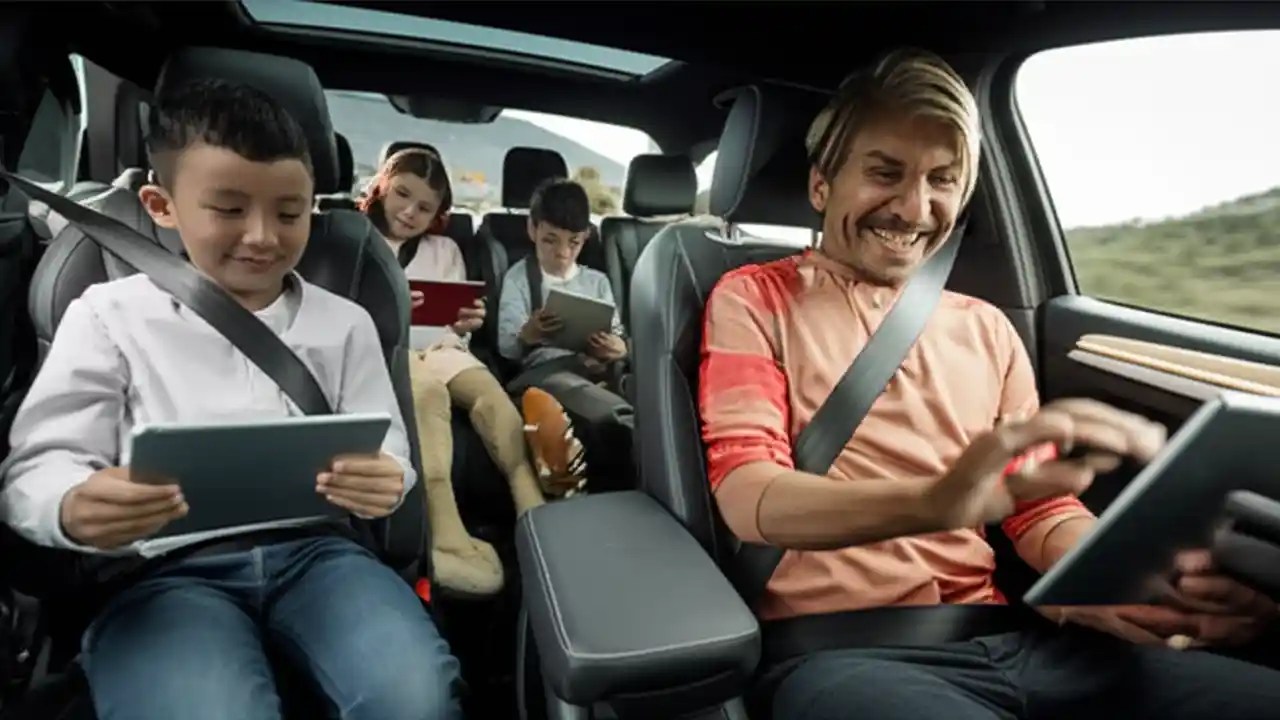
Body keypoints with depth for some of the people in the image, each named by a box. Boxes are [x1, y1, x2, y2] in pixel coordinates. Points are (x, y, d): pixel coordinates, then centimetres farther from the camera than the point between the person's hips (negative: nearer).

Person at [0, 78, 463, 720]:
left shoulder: (344, 322, 12)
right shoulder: (109, 315, 8)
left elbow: (387, 453, 10)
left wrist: (383, 481, -15)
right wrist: (73, 510, -20)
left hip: (312, 549, 2)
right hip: (166, 569, -1)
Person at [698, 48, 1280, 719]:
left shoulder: (986, 326, 15)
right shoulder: (752, 300, 1)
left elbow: (1040, 509, 14)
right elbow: (747, 494, -13)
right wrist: (934, 502, -32)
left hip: (1006, 639, 6)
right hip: (840, 648, -5)